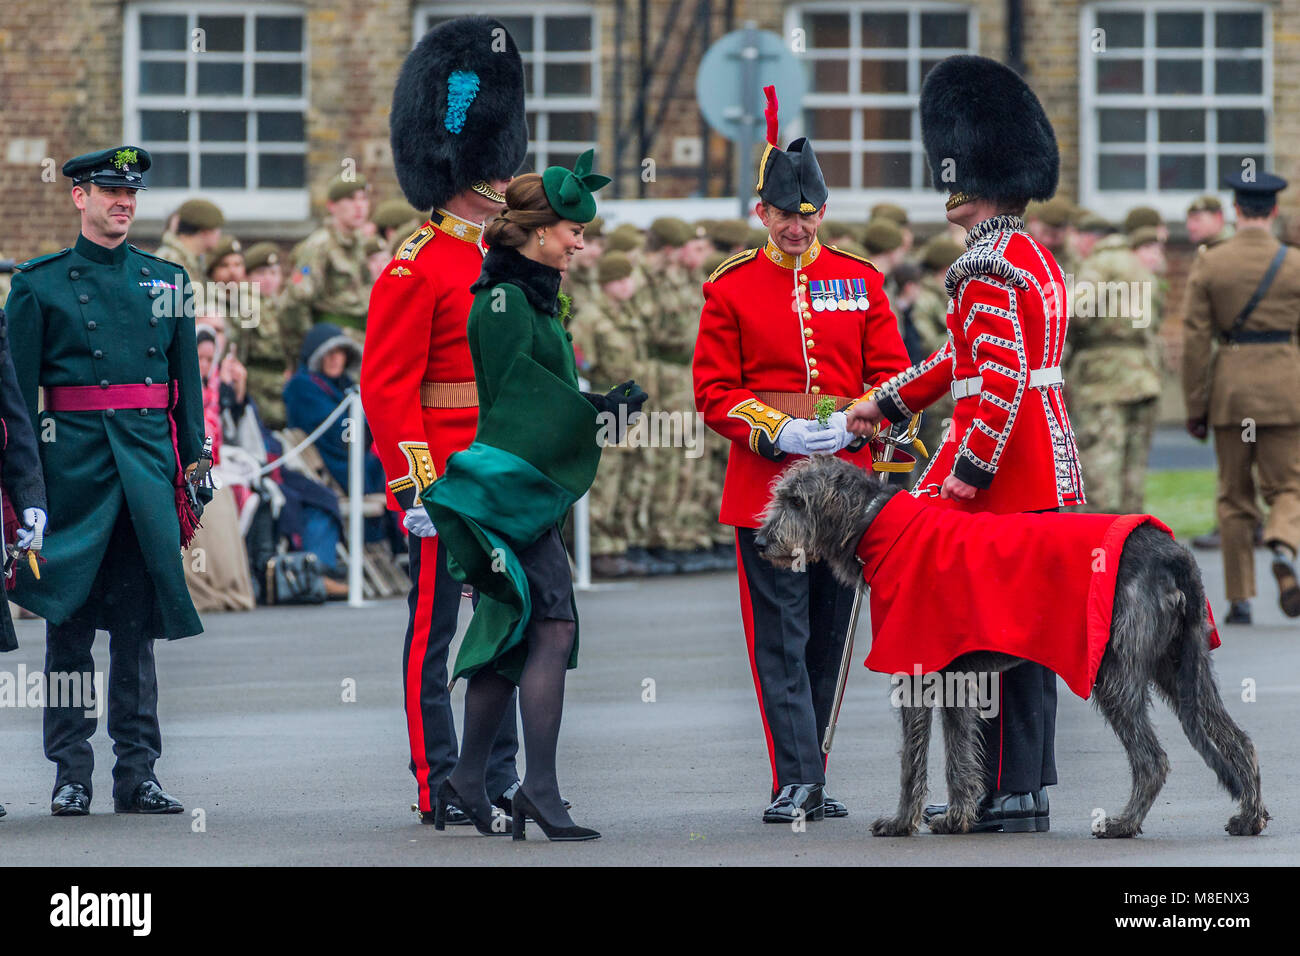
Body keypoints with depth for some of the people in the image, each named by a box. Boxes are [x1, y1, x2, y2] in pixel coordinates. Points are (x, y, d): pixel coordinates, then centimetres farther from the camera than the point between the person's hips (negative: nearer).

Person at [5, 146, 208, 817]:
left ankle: (137, 773, 6)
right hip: (73, 460, -3)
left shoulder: (166, 279, 12)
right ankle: (71, 774, 5)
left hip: (148, 460, 3)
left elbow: (187, 381, 15)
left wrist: (194, 461, 8)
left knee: (138, 623, 4)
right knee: (69, 621, 0)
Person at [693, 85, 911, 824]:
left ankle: (812, 776, 15)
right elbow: (714, 392, 0)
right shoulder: (731, 290, 2)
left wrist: (852, 424, -12)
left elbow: (893, 377, 7)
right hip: (765, 483, -3)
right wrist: (778, 432, -16)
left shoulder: (861, 282, 8)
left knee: (830, 633, 7)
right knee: (781, 636, -6)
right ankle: (797, 782, -9)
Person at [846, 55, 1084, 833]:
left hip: (999, 467, -10)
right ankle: (1029, 785, 15)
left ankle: (1010, 795, -5)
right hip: (1047, 469, 10)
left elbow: (1001, 381, -22)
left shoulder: (989, 267, -16)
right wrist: (884, 405, 26)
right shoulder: (1037, 258, 16)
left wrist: (967, 471, -20)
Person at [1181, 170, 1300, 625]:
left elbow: (1195, 339, -3)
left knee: (1234, 495, 10)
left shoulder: (1208, 264, -2)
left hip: (1229, 384, 1)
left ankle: (1240, 600, 8)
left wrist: (1195, 407, 2)